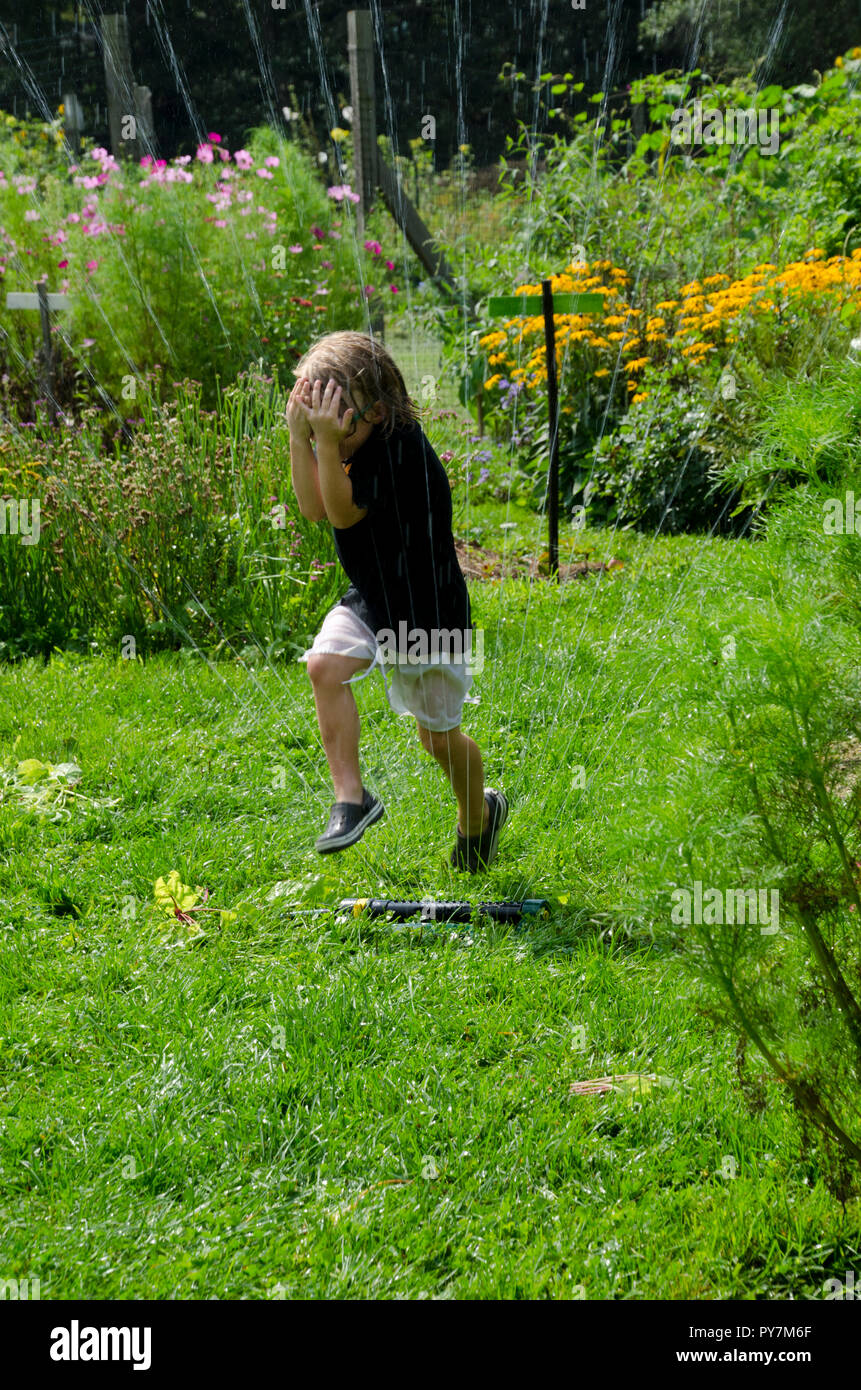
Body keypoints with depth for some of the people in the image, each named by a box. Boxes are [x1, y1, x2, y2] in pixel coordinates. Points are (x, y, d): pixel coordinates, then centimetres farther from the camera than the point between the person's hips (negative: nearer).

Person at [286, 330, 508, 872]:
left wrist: (329, 441, -39)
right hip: (371, 601, 7)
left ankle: (479, 812, 38)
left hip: (429, 611, -7)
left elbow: (342, 511, -30)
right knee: (325, 664, -23)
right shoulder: (362, 445, -2)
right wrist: (300, 436, -18)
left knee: (439, 735, 8)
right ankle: (351, 796, -14)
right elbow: (313, 507, -9)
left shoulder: (400, 446, -25)